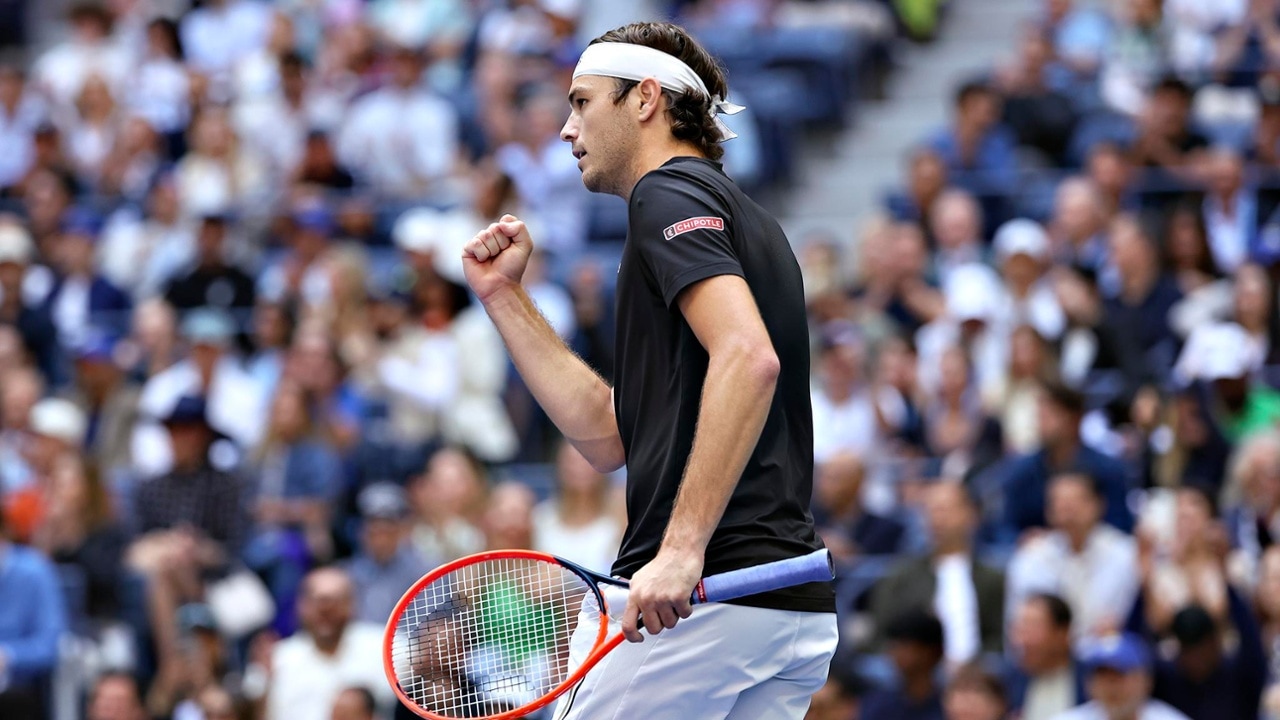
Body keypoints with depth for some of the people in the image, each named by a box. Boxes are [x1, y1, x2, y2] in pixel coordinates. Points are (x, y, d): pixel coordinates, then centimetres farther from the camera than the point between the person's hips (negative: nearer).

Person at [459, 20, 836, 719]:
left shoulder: (671, 194, -4)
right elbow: (606, 435, 22)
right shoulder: (741, 219, 25)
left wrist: (683, 547, -27)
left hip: (704, 592, -9)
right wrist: (504, 295, 21)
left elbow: (749, 358, -23)